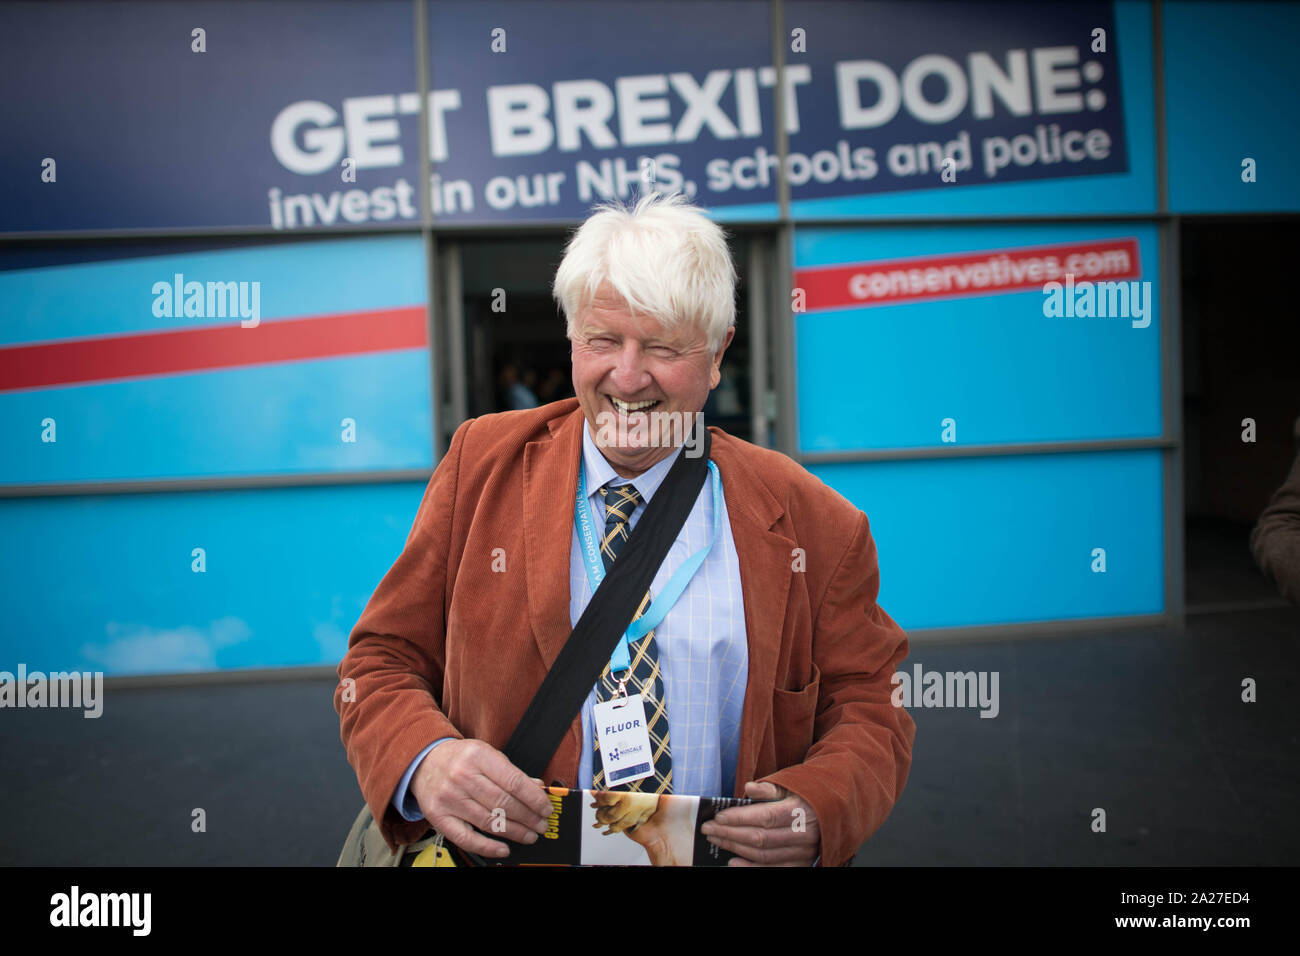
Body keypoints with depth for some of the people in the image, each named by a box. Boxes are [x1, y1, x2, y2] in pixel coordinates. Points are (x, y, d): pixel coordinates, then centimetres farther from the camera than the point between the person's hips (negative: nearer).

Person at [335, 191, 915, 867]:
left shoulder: (810, 522, 2)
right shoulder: (481, 464, 4)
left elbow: (869, 707, 7)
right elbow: (382, 661, 6)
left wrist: (814, 811, -13)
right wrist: (425, 760, -15)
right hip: (512, 848, 2)